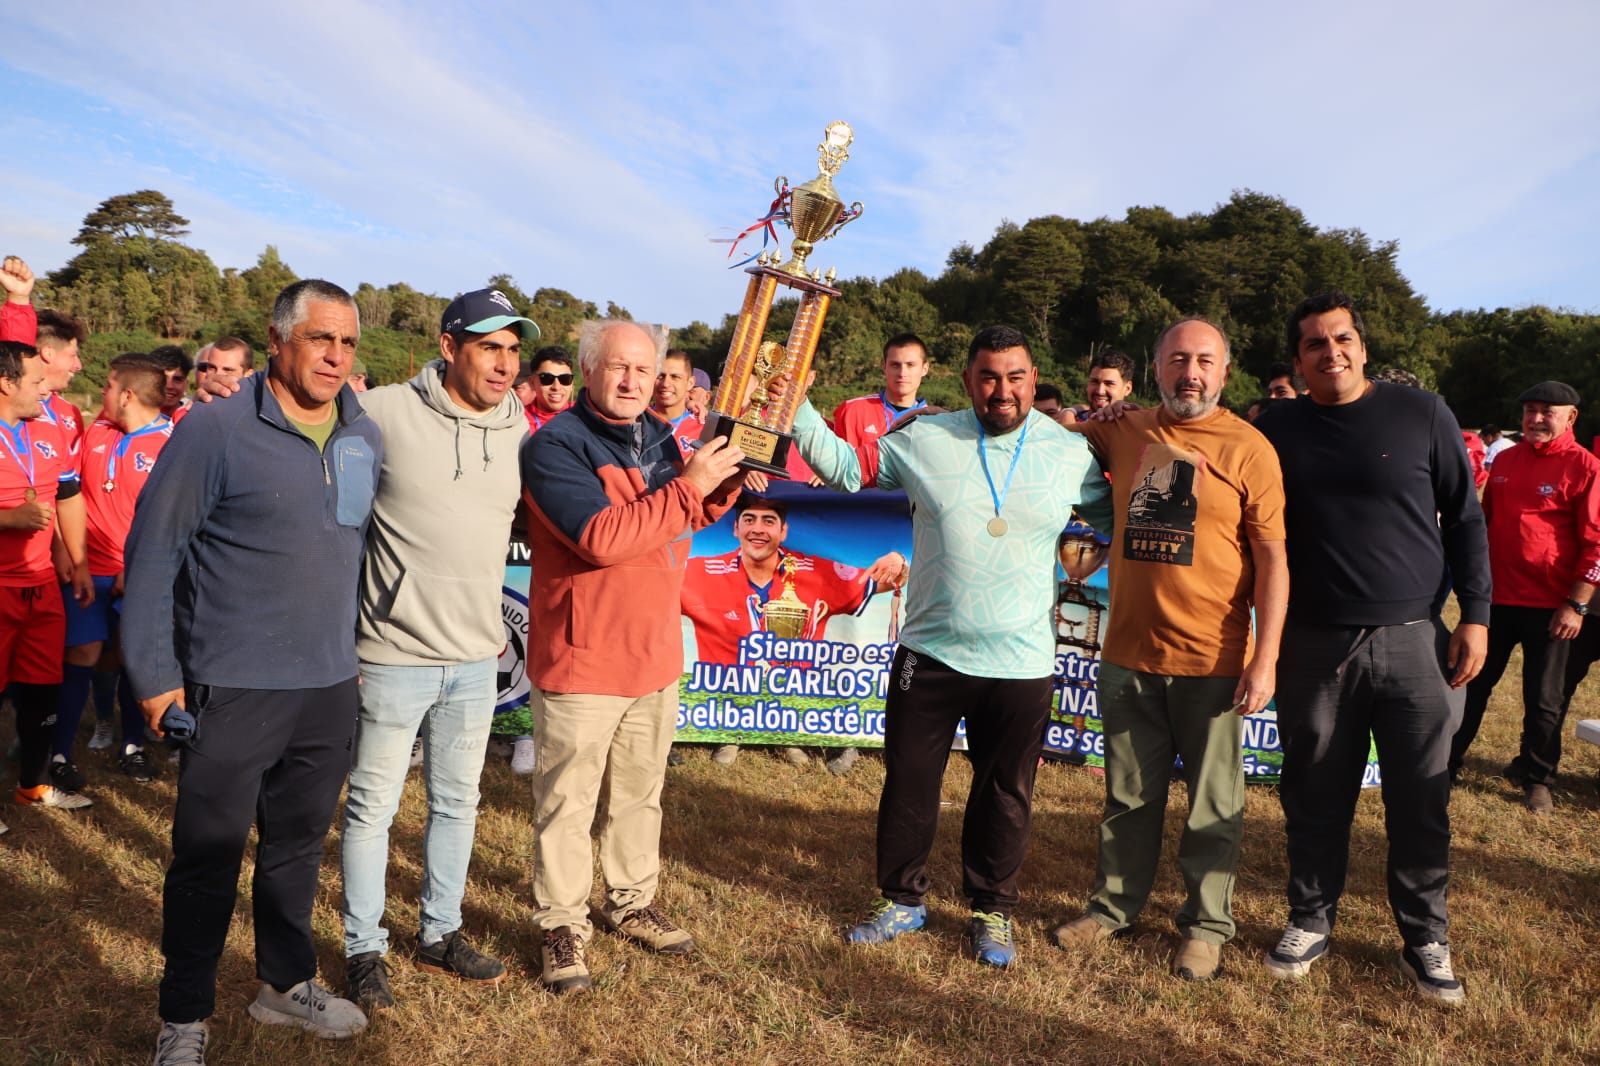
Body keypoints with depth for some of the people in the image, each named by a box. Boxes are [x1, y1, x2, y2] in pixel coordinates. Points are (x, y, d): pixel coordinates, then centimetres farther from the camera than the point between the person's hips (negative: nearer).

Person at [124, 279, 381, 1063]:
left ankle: (286, 984, 37)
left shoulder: (366, 438, 5)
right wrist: (154, 675, -9)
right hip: (232, 688, -5)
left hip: (330, 685, 5)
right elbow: (152, 553, -8)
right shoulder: (215, 430, -10)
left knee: (298, 843, 18)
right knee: (209, 854, 8)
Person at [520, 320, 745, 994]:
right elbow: (600, 537, -30)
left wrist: (724, 482, 3)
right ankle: (561, 924, 24)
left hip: (656, 653, 7)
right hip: (580, 660, -7)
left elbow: (688, 518, 23)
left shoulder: (659, 437, 8)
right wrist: (688, 483, -26)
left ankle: (631, 902, 39)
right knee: (567, 801, 6)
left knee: (641, 791, 21)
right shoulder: (556, 445, -16)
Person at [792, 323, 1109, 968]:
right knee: (907, 783, 12)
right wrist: (797, 410, -6)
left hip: (1021, 664, 0)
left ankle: (992, 911, 34)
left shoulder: (1073, 454, -1)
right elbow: (846, 467, 4)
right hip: (929, 653, 1)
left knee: (1005, 795, 14)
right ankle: (902, 898, 33)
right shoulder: (925, 439, -2)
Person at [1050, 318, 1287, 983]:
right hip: (1129, 654, 3)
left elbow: (1273, 561, -7)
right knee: (1128, 796, 17)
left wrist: (1265, 658, -13)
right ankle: (1115, 904, 33)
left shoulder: (1248, 450, -6)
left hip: (1211, 661, -3)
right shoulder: (1125, 435, 4)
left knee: (1212, 804, 10)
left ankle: (1206, 924, 27)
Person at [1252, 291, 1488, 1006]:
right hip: (1313, 647, 1)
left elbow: (1464, 519, 4)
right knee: (1315, 796, 9)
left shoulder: (1421, 415, 1)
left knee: (1421, 801, 6)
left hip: (1413, 641, -1)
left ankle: (1425, 939, 24)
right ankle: (1311, 921, 26)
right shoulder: (1276, 430, 4)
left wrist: (1475, 614, -1)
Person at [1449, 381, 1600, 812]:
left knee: (1544, 700, 7)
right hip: (1496, 597, 5)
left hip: (1550, 606, -4)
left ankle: (1536, 779, 23)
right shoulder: (1506, 460, 8)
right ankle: (1448, 761, 23)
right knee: (1473, 683, 12)